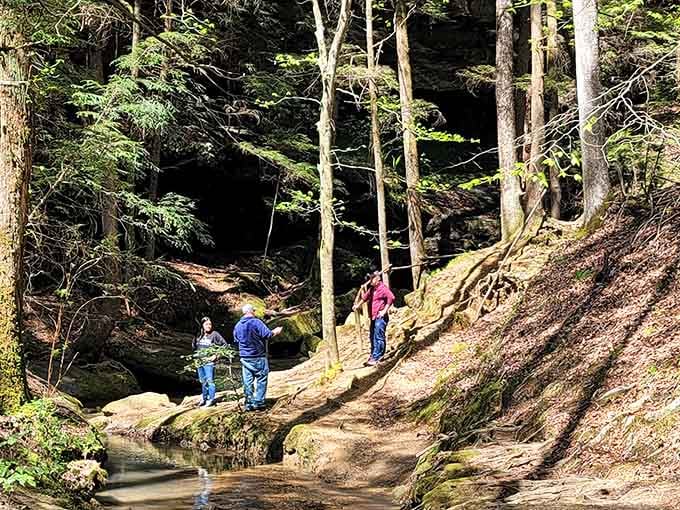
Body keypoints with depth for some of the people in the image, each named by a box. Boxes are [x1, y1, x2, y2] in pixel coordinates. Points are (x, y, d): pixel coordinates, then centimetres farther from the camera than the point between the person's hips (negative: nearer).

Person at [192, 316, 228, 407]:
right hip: (199, 361, 5)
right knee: (203, 381, 15)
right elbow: (193, 346, 22)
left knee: (210, 381, -4)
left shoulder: (214, 334, -7)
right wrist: (197, 354, 5)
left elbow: (224, 344, -7)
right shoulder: (199, 335, 7)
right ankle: (204, 398, 26)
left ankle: (211, 399, 4)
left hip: (209, 362, -5)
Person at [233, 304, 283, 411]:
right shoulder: (256, 322, -14)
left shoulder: (238, 325, 6)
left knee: (248, 381, 9)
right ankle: (258, 402, 0)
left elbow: (236, 340, 17)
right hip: (258, 357, -6)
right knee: (261, 379, 4)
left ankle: (249, 404, 9)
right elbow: (267, 334, -16)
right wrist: (275, 332, 3)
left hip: (244, 357, 6)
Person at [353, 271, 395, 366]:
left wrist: (384, 311, -24)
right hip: (373, 317, 10)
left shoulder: (383, 288, -12)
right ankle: (373, 356, 23)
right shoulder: (372, 289, 17)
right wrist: (358, 305, 32)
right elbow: (365, 297, 35)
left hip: (380, 317, -10)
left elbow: (391, 297, -25)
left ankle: (376, 358, -11)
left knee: (379, 337, -9)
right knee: (373, 337, 14)